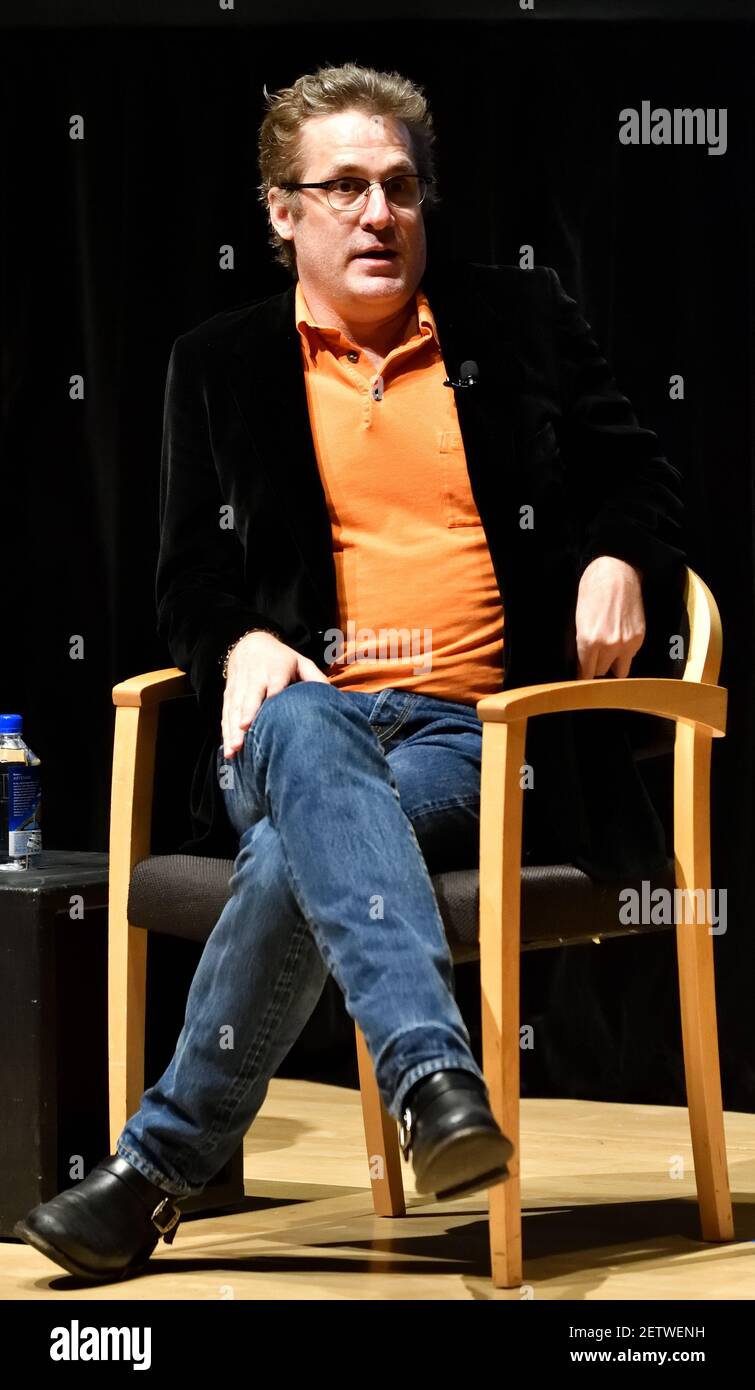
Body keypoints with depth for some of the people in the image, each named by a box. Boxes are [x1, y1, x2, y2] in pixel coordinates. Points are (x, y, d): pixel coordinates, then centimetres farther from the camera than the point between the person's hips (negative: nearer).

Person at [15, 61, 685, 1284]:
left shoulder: (521, 320, 14)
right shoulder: (220, 363, 16)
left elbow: (639, 478, 20)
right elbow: (190, 575, 15)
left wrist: (617, 558, -4)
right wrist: (241, 643, -8)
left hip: (476, 736, 0)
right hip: (303, 720, 1)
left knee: (302, 849, -35)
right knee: (305, 732, -40)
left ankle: (163, 1163, -28)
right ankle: (433, 1073, -56)